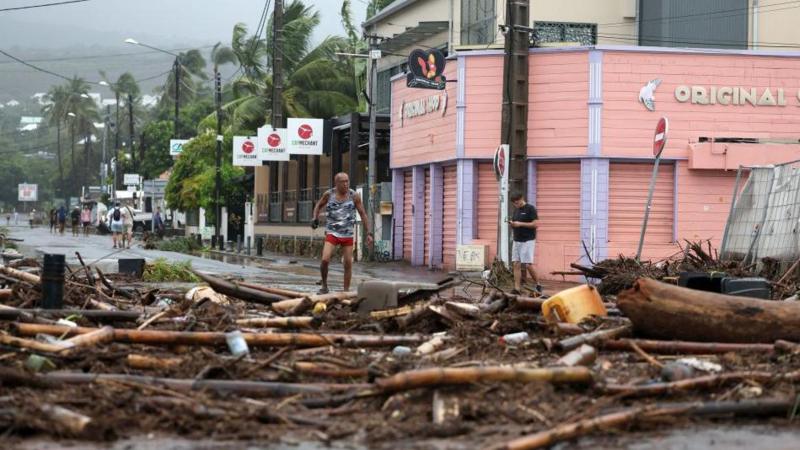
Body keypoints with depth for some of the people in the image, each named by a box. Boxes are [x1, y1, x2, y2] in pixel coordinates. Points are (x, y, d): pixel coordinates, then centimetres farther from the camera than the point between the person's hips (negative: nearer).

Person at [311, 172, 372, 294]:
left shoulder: (354, 196, -6)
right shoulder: (329, 194, -3)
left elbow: (363, 214, 0)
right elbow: (319, 205, 16)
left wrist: (368, 233, -3)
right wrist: (315, 219, -1)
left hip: (348, 235, 0)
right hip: (332, 233, 0)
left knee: (348, 263, 1)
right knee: (325, 260, -16)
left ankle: (346, 291, 14)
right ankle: (324, 285, 5)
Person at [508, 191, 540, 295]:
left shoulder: (530, 209, -7)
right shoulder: (516, 211, 16)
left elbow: (536, 224, -14)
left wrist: (520, 224, -17)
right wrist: (512, 224, 0)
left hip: (528, 241, -7)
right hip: (516, 240, 7)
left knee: (527, 265, -10)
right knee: (516, 264, 0)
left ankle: (537, 285, 9)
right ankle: (517, 288, -1)